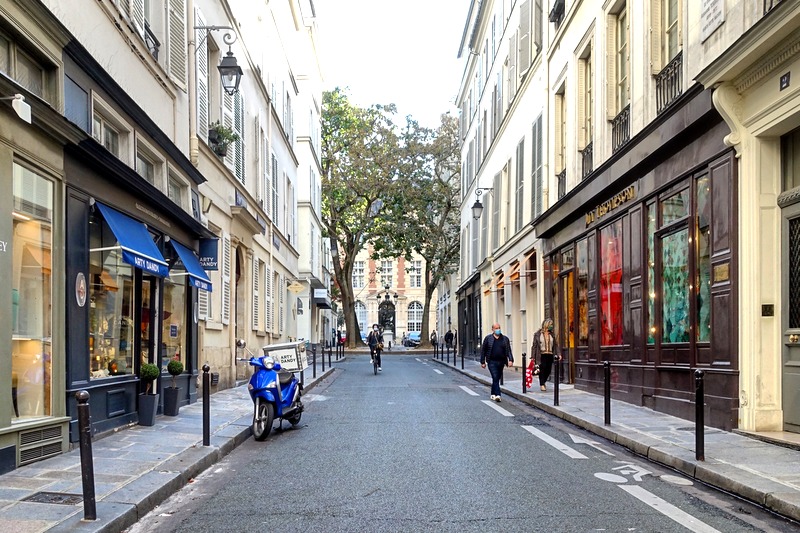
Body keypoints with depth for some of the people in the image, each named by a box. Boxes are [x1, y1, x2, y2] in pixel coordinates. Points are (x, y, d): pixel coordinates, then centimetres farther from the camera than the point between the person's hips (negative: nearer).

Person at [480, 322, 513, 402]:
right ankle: (497, 395, -19)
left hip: (501, 362, 3)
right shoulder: (488, 338, 2)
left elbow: (508, 350, 6)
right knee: (495, 377, -15)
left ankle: (493, 394, 26)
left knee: (497, 378, 11)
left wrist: (510, 360, -9)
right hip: (492, 362, -3)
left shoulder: (505, 339, 9)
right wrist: (483, 362, 1)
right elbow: (483, 350, 4)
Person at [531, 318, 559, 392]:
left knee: (548, 370, 5)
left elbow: (555, 345, 16)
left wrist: (558, 354, 4)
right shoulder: (538, 334, 0)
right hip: (542, 355, -4)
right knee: (542, 369, -10)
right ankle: (542, 384, 6)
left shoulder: (552, 334, 13)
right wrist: (533, 357, -3)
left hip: (550, 355, 4)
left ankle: (543, 382, 31)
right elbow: (534, 346, 1)